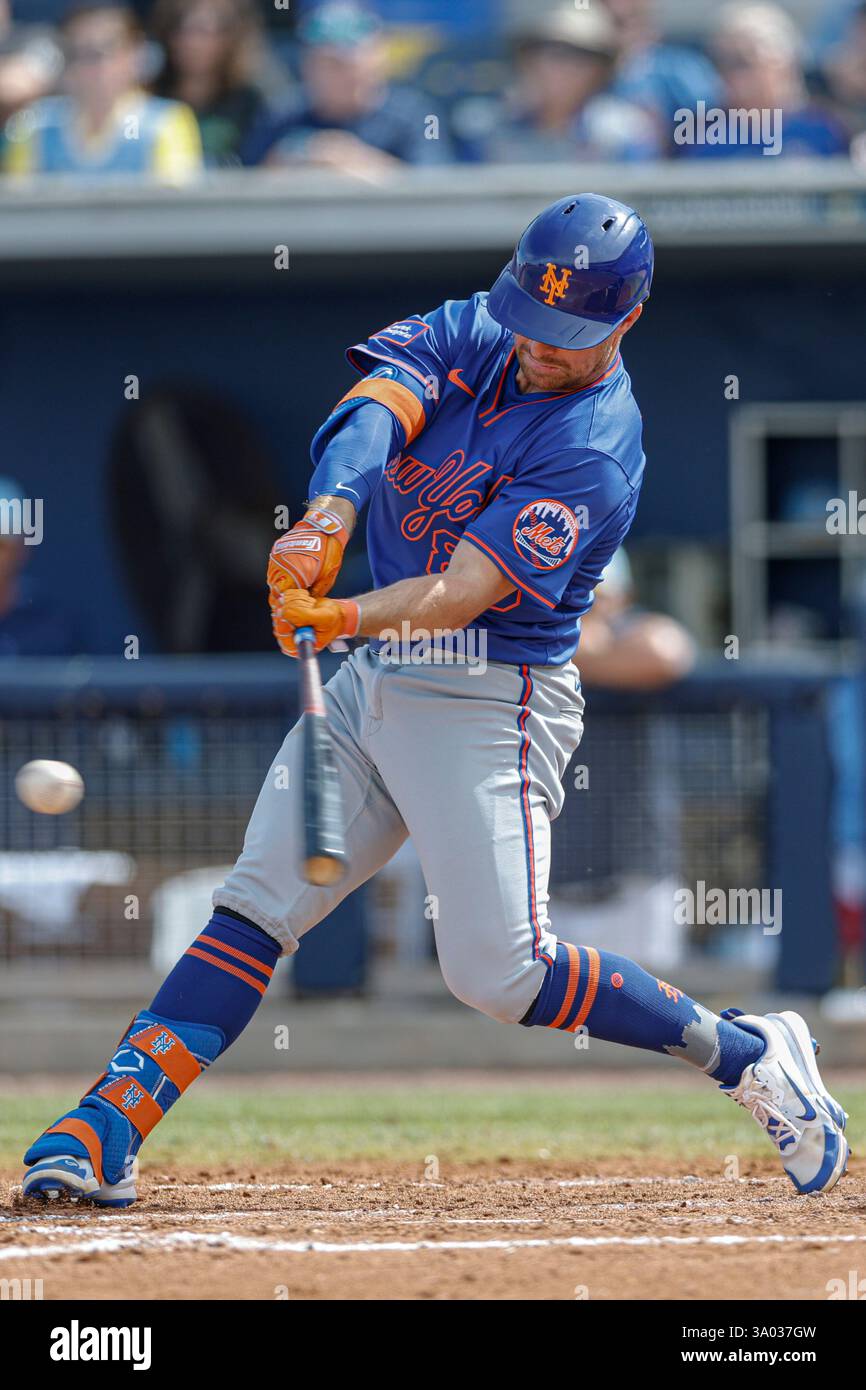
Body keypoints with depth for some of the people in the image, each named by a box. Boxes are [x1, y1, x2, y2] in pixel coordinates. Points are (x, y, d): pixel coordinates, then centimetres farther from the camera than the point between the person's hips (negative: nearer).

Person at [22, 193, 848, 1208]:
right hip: (377, 681, 7)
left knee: (497, 970, -13)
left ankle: (748, 1055, 2)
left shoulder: (594, 455, -18)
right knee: (252, 912, -1)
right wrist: (329, 513, -38)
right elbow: (373, 409, -18)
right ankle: (106, 1133, -5)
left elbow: (463, 592, -27)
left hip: (490, 701, -7)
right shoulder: (473, 335, 1)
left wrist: (341, 619, -43)